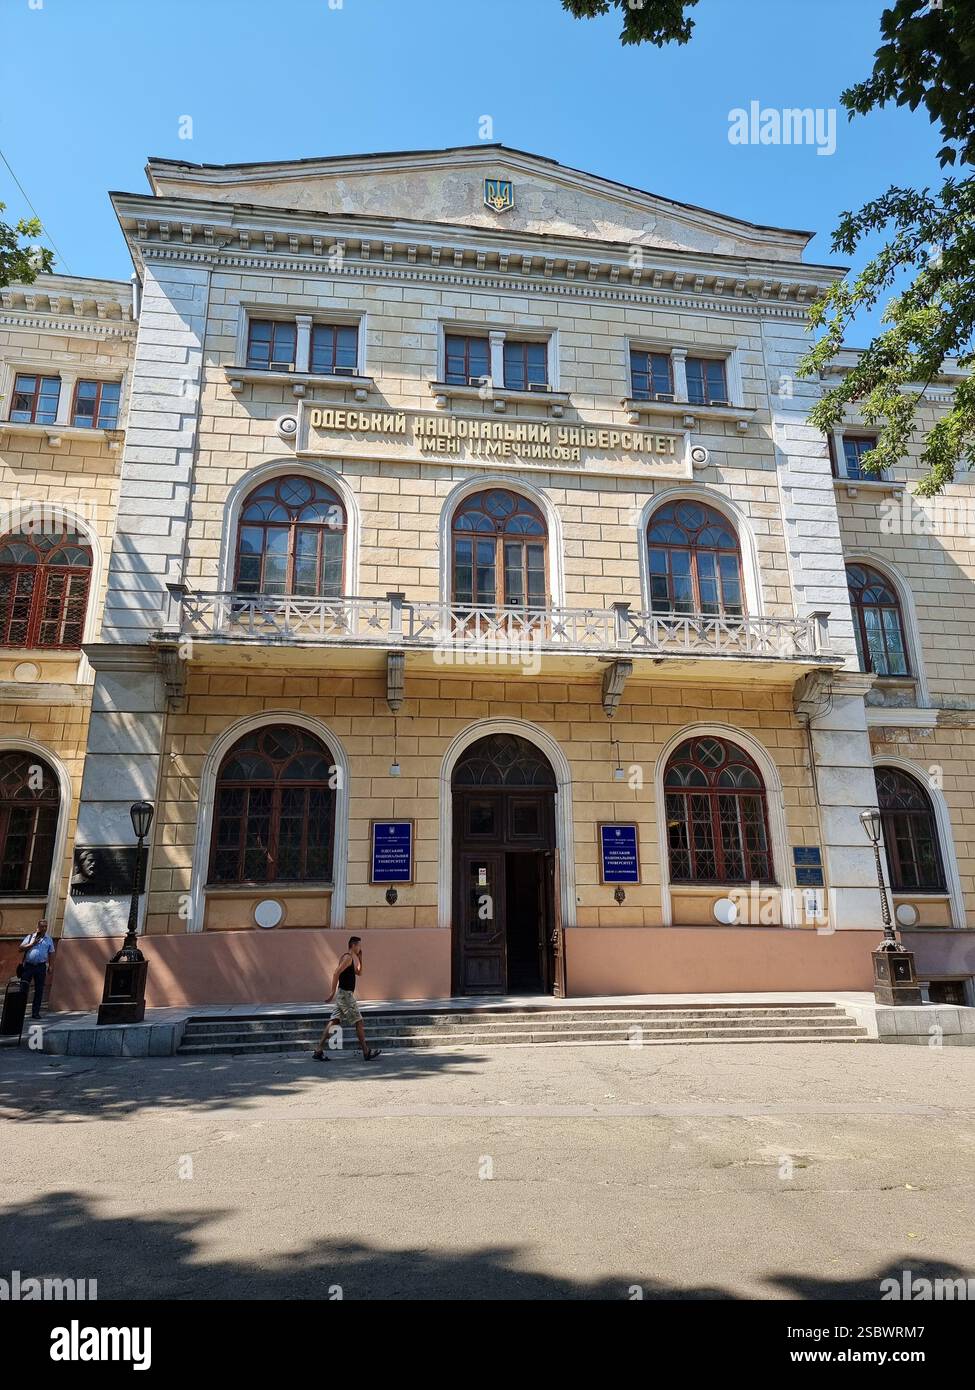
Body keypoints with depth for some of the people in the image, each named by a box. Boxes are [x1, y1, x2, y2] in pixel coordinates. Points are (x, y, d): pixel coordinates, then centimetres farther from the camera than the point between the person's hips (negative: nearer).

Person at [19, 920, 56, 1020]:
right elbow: (21, 948, 2)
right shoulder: (30, 937, 9)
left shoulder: (49, 939, 11)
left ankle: (35, 1012, 9)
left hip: (41, 967, 1)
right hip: (28, 966, -1)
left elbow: (51, 953, 10)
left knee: (39, 990, 2)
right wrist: (31, 944, -10)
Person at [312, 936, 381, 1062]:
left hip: (344, 994, 10)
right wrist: (333, 992, -25)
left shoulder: (352, 958, 17)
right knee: (358, 1022, -3)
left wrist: (360, 957, 17)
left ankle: (319, 1051, 4)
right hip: (346, 994, -10)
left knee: (333, 1021, 6)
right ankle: (366, 1052, 4)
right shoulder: (347, 957, -14)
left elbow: (359, 973, 26)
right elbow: (336, 973, -22)